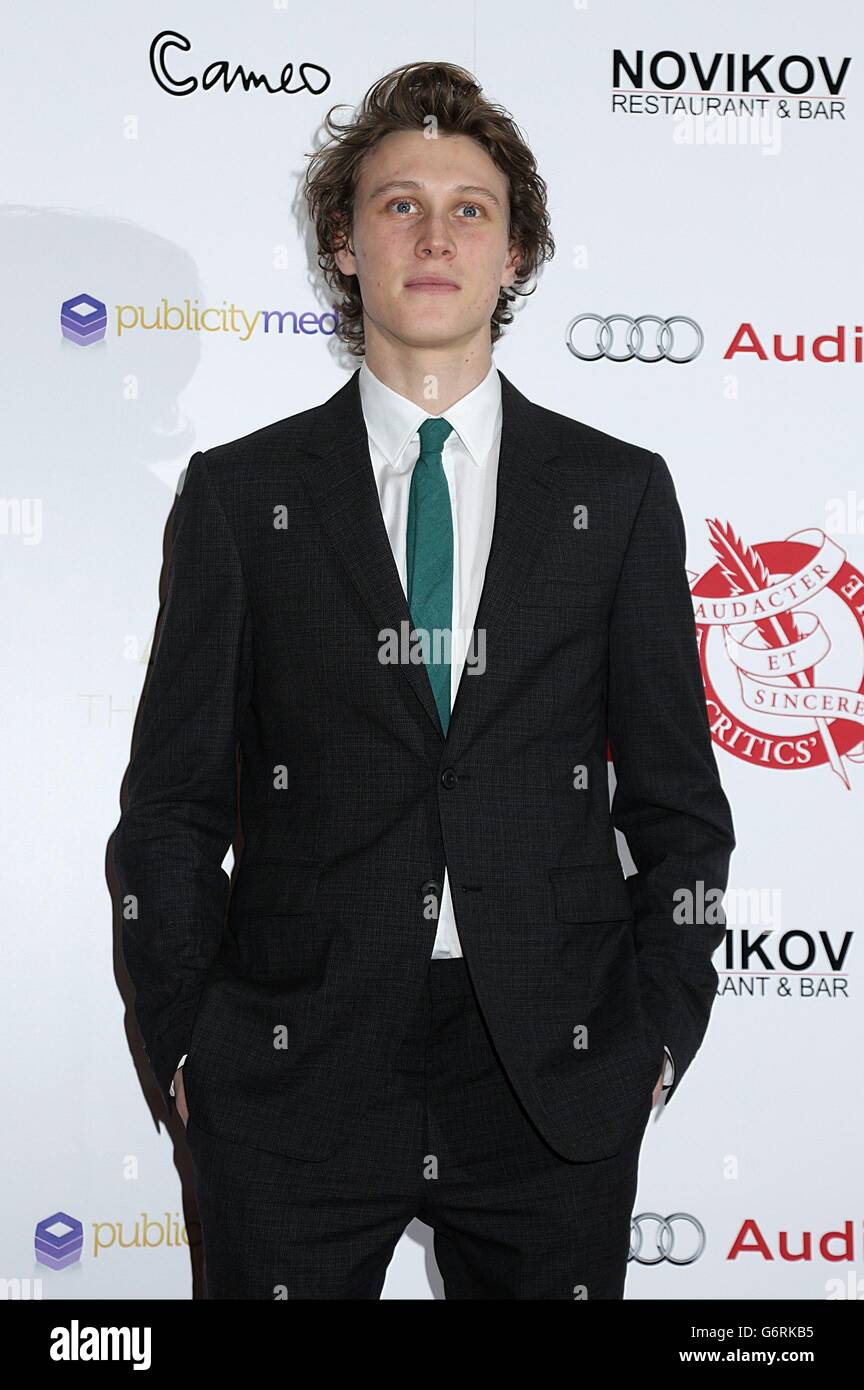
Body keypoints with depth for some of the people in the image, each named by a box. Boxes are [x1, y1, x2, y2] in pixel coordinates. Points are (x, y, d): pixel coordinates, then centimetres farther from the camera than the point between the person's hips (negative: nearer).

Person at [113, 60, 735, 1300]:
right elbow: (171, 807, 5)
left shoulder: (619, 494, 6)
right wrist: (187, 1047, -1)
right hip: (293, 1087, 0)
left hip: (557, 1085, 1)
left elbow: (678, 803, 7)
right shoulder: (241, 494, 4)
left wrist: (656, 1039, 1)